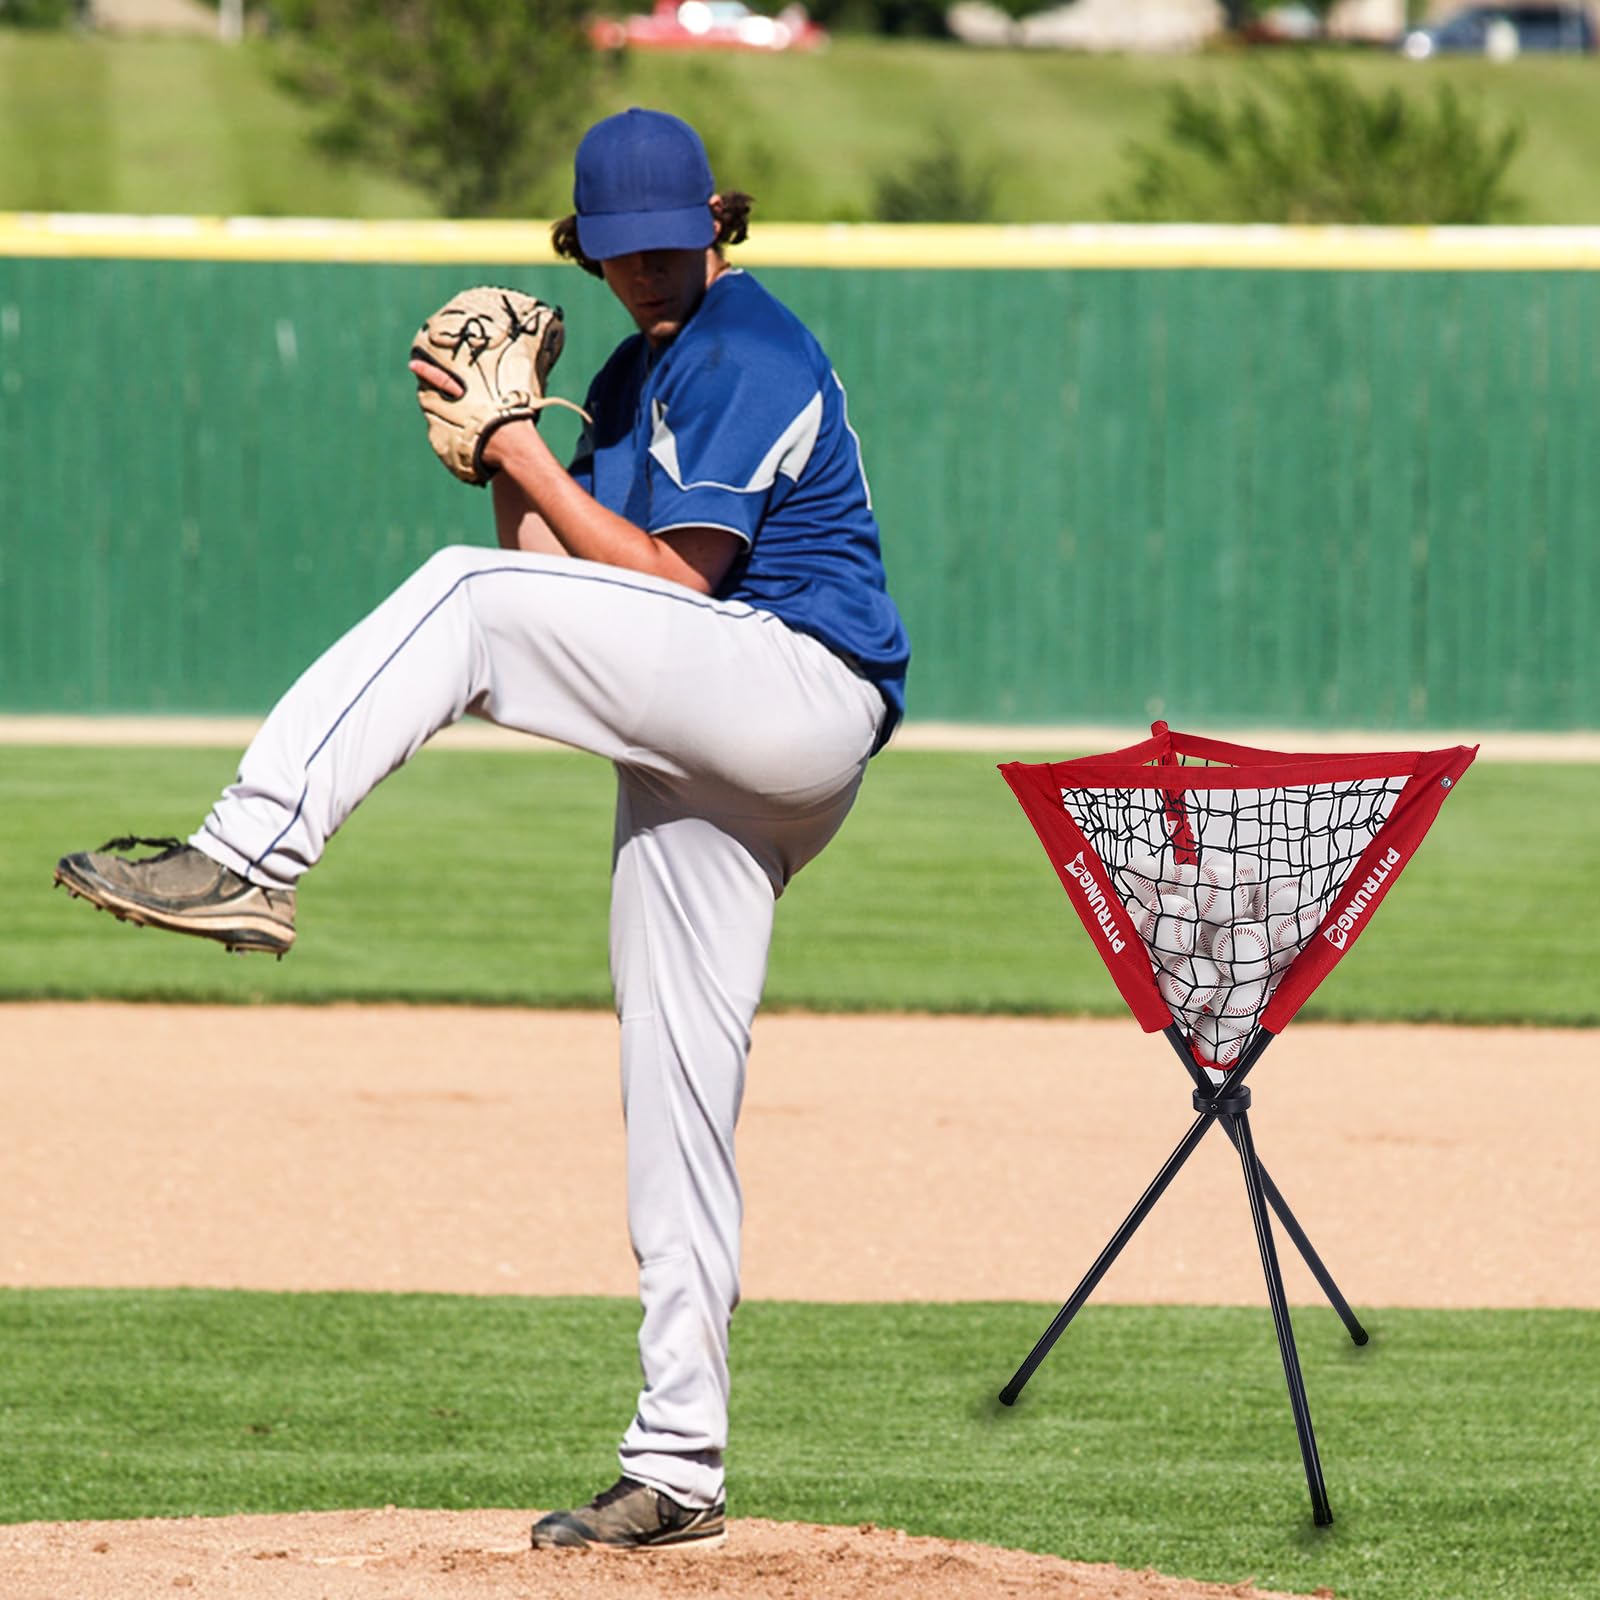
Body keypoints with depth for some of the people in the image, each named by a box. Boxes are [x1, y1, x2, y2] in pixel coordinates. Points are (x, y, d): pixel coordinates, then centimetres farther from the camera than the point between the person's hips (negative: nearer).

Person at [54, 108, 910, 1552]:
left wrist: (528, 456, -8)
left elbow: (677, 582, -12)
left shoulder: (753, 352, -4)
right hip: (698, 758, 9)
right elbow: (561, 578, 17)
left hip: (801, 689, -9)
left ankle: (250, 857, -31)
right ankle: (679, 1467, 8)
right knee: (674, 1094, 6)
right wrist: (498, 443, 4)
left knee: (460, 599, -22)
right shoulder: (634, 376, 24)